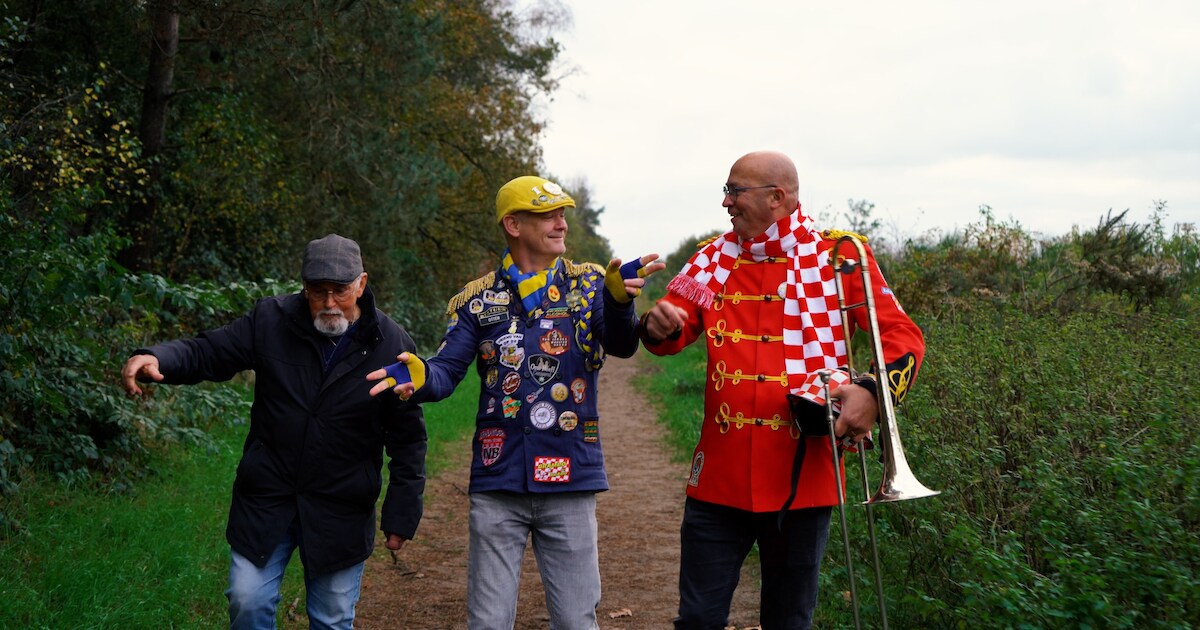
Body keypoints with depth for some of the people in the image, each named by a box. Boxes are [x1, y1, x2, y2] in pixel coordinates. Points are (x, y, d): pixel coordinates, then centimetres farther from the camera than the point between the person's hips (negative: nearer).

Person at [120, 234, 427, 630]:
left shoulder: (391, 345, -8)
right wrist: (156, 359, -26)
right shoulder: (271, 321, -5)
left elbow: (408, 438, -4)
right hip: (266, 501, 1)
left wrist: (401, 515, -4)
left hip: (340, 516, -1)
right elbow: (207, 352, -3)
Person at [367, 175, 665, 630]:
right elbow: (447, 370, -2)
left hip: (570, 480, 0)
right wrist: (419, 377, -27)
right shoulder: (478, 300, 6)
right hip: (498, 486, 0)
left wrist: (619, 299, -36)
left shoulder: (590, 283, 4)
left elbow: (621, 345, -14)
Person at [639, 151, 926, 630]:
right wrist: (659, 326, -19)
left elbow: (903, 337, -4)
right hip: (720, 479, 3)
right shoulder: (714, 259, 8)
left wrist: (872, 391, -22)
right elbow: (672, 332, 5)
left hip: (801, 480, -2)